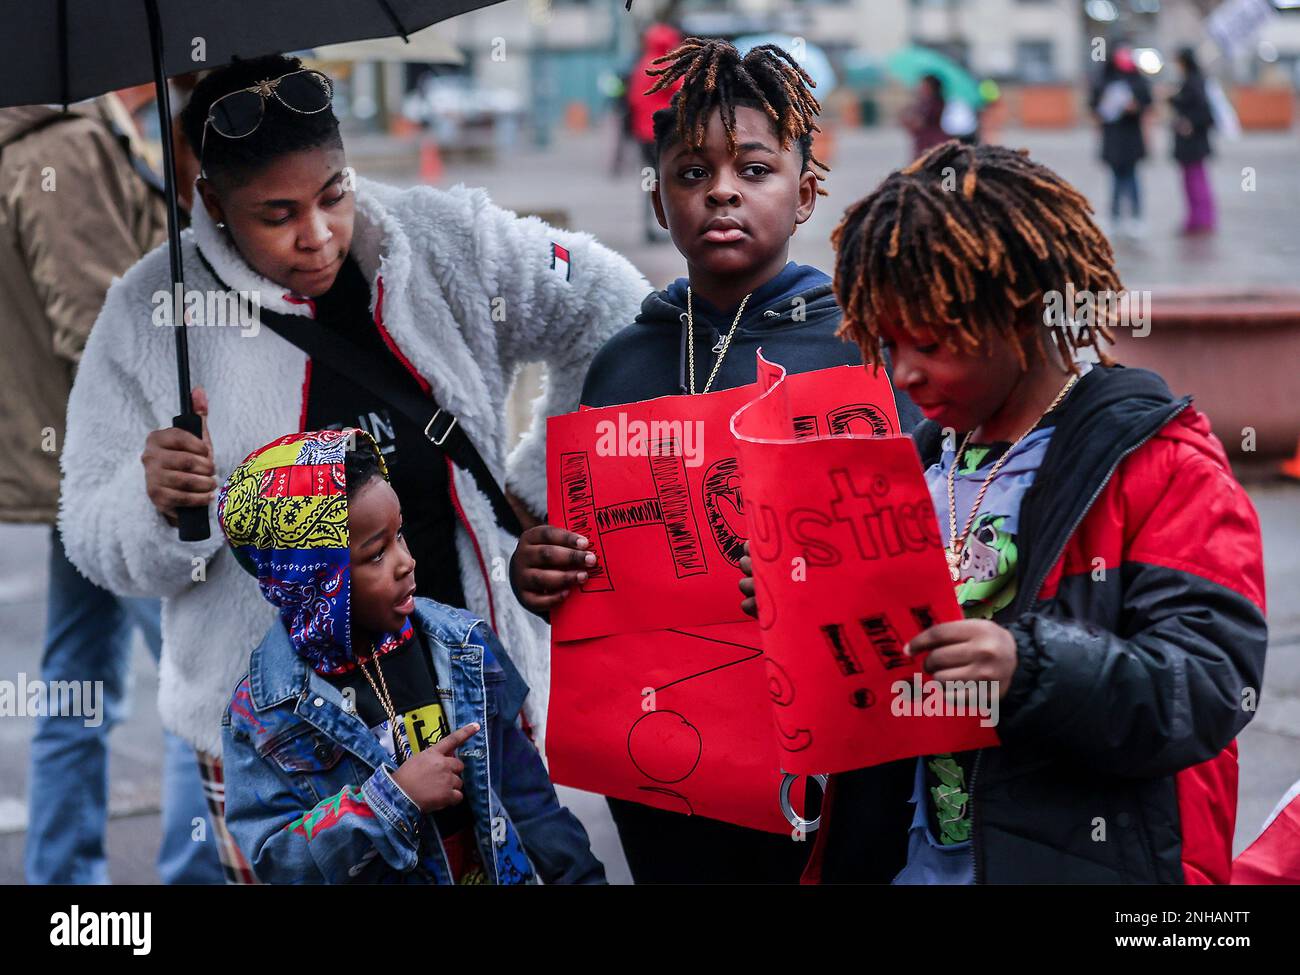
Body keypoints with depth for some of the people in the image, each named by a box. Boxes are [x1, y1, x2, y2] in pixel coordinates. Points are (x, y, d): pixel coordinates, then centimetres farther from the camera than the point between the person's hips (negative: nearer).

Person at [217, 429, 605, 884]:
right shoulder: (264, 710, -11)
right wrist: (393, 797, -20)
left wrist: (577, 873, 9)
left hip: (500, 871, 1)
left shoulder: (463, 644, 0)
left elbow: (519, 780, 8)